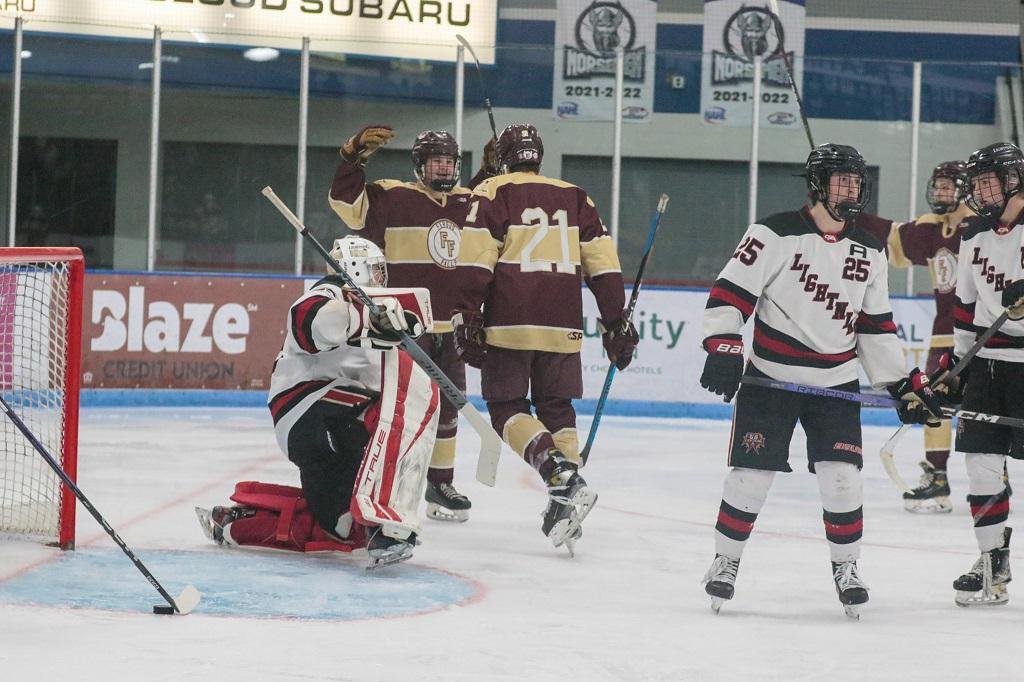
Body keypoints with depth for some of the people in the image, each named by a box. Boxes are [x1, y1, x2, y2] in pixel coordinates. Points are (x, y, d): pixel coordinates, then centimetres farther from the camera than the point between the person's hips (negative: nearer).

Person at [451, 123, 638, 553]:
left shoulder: (493, 193, 3)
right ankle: (567, 503, 6)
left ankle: (563, 477, -20)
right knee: (556, 410, 16)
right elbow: (603, 264, 11)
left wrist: (467, 318, -8)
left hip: (509, 325, -4)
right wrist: (616, 323, 14)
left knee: (507, 409, 2)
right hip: (562, 328, 4)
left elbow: (476, 259, -9)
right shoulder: (575, 198, 14)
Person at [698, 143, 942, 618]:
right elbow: (729, 293, -11)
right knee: (750, 474, -3)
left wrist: (904, 385, 8)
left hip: (836, 382, 3)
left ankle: (846, 566, 12)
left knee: (841, 477, -5)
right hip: (770, 378, -3)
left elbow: (876, 326, 13)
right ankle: (725, 561, 15)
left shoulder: (869, 252, 7)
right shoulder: (775, 234, -10)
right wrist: (723, 349, -22)